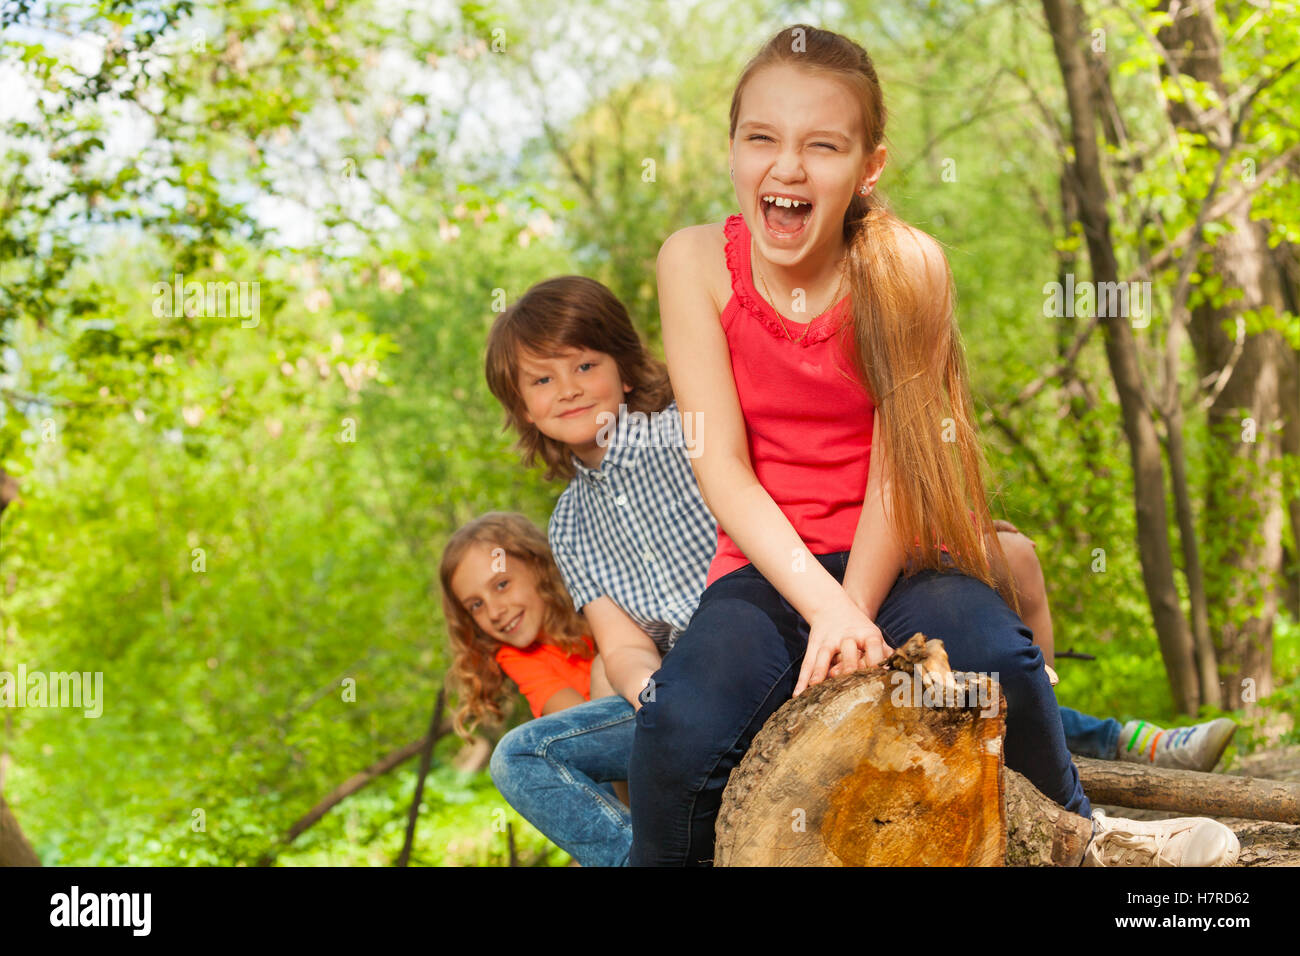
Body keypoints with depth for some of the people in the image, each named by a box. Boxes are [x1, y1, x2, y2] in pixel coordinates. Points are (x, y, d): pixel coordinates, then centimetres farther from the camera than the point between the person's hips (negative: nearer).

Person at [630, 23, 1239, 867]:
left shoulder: (904, 269, -9)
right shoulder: (697, 263, -9)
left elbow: (897, 466, -12)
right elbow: (721, 465, -13)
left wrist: (853, 612, -26)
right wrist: (823, 604, -25)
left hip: (894, 557, 1)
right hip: (767, 567, -1)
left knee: (994, 656, -27)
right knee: (683, 726, -29)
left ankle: (1076, 831, 2)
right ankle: (665, 858, 1)